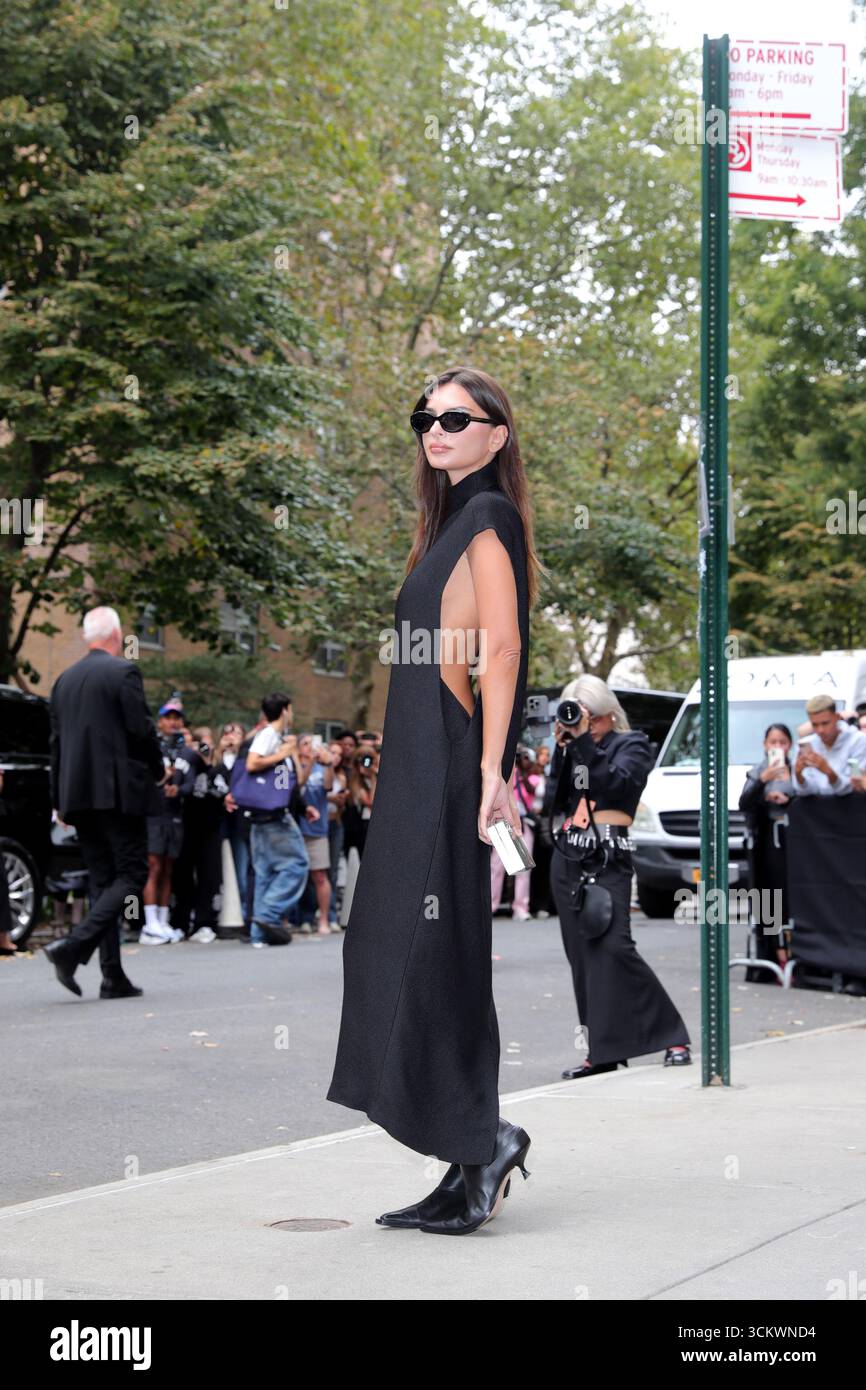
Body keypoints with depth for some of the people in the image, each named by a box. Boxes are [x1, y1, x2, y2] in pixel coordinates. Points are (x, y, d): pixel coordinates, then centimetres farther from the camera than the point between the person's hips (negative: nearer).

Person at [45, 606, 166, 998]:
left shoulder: (65, 680, 14)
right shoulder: (124, 672, -6)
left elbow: (56, 742, 14)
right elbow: (141, 730, -11)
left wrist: (60, 801, 18)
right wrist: (157, 770, 7)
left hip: (79, 795, 7)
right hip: (118, 792, -7)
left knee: (102, 880, 10)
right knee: (131, 876, -2)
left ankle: (113, 977, 6)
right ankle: (74, 946, -21)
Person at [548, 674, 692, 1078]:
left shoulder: (632, 744, 5)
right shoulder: (575, 747, 17)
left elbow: (614, 783, -14)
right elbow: (557, 800, 9)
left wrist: (585, 742, -12)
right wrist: (564, 751, 0)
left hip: (608, 856, -6)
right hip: (568, 855, 6)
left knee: (613, 947, -17)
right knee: (581, 954, 2)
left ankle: (672, 1037, -8)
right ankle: (603, 1053, 6)